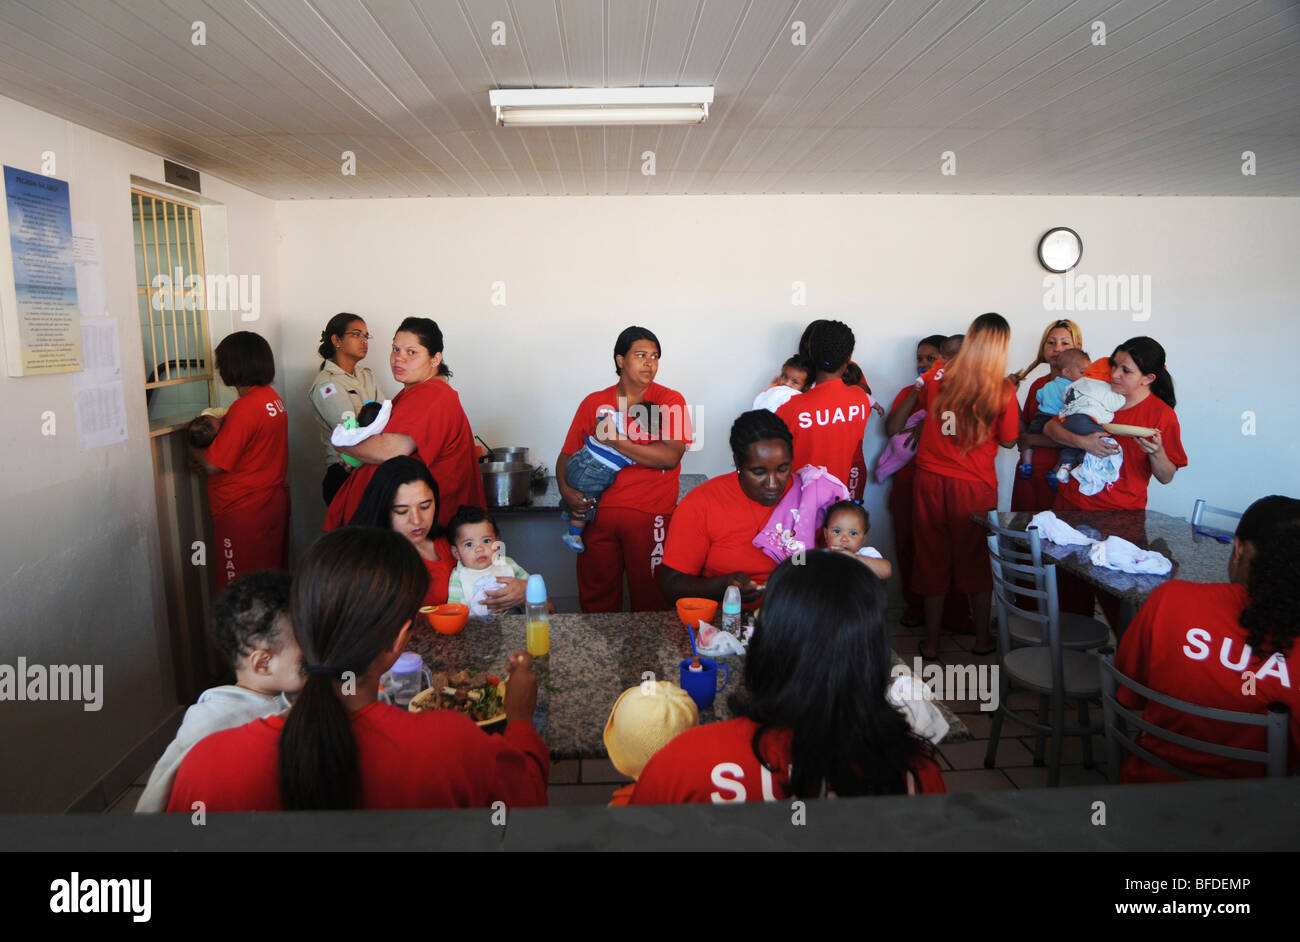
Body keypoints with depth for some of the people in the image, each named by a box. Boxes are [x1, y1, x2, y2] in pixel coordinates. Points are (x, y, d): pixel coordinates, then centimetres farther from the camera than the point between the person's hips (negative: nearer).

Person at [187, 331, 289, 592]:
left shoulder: (244, 408, -21)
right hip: (274, 500, 9)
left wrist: (192, 447, 1)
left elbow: (212, 465, -17)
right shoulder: (272, 397, 5)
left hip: (244, 513, -9)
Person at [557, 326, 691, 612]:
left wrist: (616, 441, -13)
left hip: (650, 515, -2)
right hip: (599, 511, 2)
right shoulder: (593, 403, 12)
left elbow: (670, 457, -10)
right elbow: (568, 454, 13)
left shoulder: (670, 401, 3)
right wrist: (566, 490, -6)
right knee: (595, 599, 8)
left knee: (649, 599, 1)